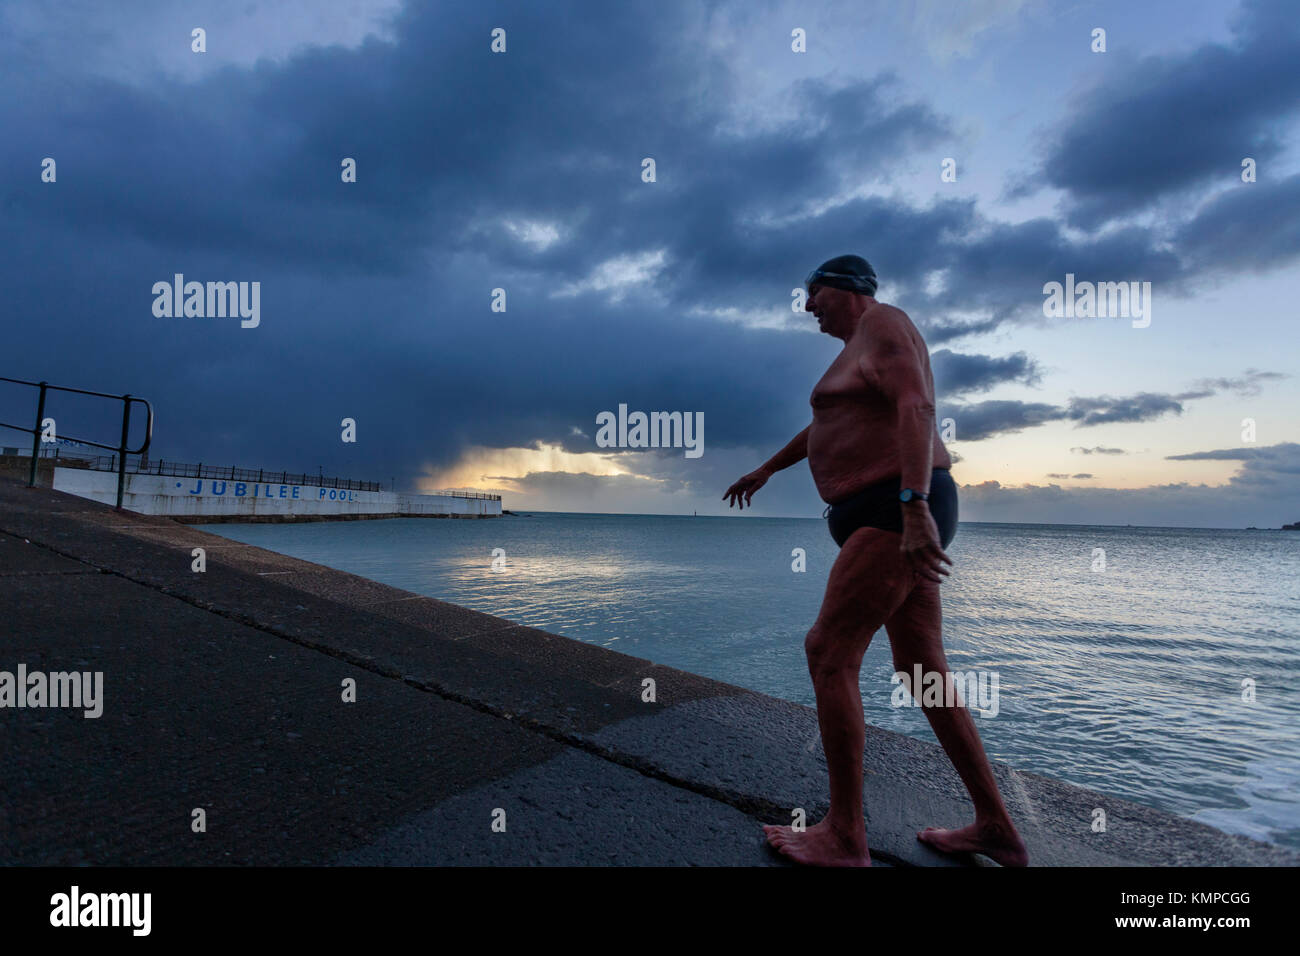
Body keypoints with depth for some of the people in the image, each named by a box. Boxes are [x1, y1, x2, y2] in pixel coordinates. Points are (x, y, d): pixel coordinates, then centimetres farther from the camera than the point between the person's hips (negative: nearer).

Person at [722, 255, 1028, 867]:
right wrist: (765, 470, 48)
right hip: (894, 521, 10)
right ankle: (996, 828, 18)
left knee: (828, 654, -11)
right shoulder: (862, 353, 27)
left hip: (895, 515, -10)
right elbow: (823, 424, 39)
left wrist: (914, 507, -31)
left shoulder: (881, 323, -3)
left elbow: (918, 409, -20)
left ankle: (844, 839, -3)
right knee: (922, 671, 10)